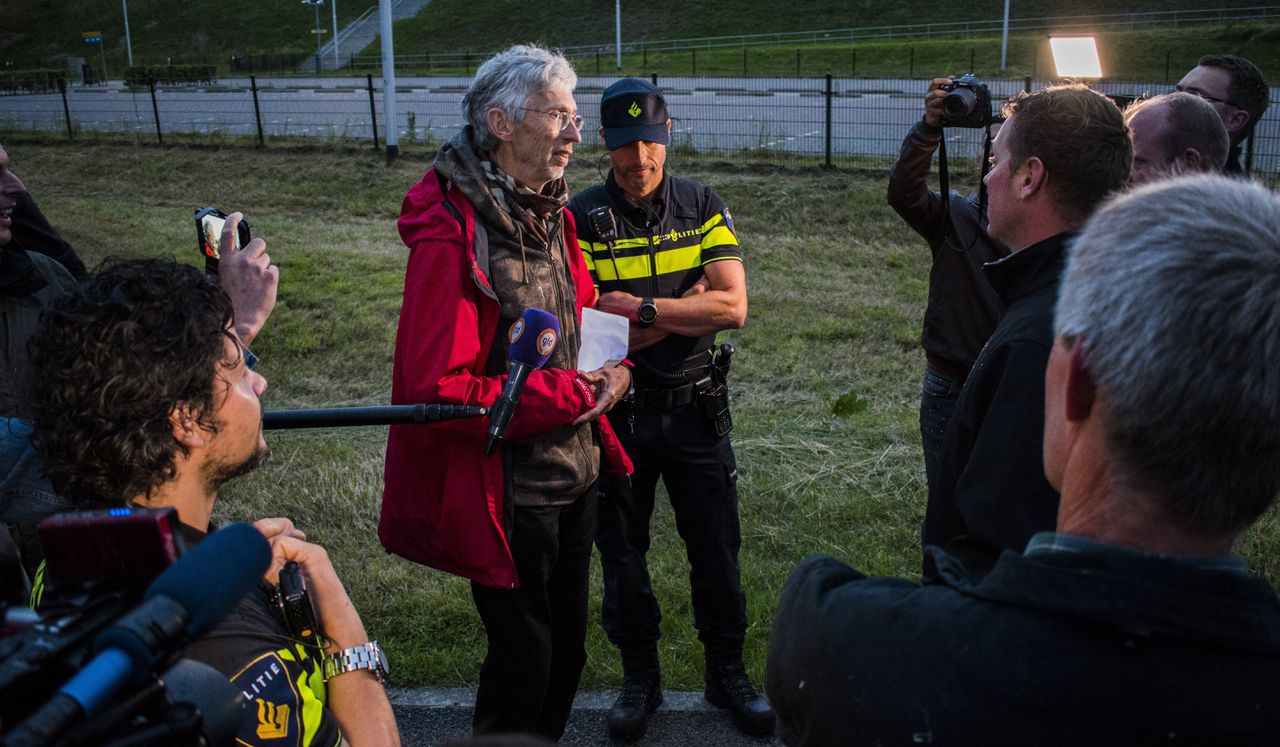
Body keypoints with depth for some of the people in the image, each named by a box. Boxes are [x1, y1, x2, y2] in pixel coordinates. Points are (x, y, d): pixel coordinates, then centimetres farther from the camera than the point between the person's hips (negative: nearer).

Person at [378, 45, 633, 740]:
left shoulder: (549, 213, 7)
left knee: (566, 647, 23)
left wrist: (610, 369, -2)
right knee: (523, 660, 8)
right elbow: (438, 389, -26)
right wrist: (571, 394, -20)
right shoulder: (452, 234, -22)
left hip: (575, 475, 8)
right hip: (509, 494, -8)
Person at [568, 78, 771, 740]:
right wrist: (687, 304, -15)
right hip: (619, 409, -1)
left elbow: (732, 307, -11)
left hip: (695, 407, 2)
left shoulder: (703, 207, 0)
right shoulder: (581, 218, -8)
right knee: (622, 552, 12)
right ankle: (639, 678, 33)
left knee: (717, 548, 11)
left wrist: (639, 307, -18)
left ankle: (727, 672, 32)